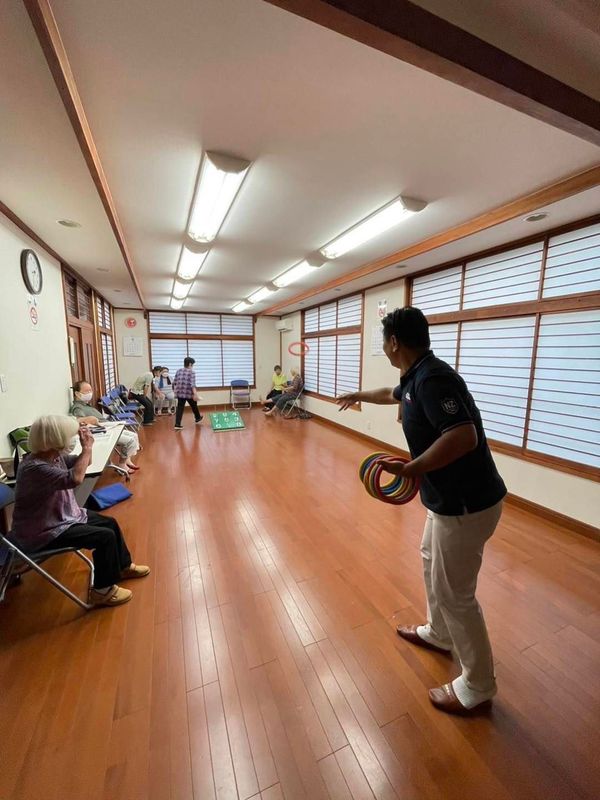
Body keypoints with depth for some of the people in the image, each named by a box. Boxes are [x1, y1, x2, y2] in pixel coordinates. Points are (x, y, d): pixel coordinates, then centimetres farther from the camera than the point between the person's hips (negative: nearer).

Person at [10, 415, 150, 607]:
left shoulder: (55, 455, -4)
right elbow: (75, 478, -46)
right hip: (42, 532, -10)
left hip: (63, 515, 10)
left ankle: (123, 566, 32)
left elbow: (83, 462, 11)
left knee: (110, 523, 10)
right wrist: (87, 447, -33)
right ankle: (102, 591, 4)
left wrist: (85, 446, -9)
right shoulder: (34, 468, -32)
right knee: (105, 536, -17)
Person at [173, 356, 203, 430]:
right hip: (189, 393, -4)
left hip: (180, 393, 4)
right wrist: (195, 394, -24)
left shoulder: (178, 371, 9)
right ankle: (198, 418, 41)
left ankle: (177, 424, -6)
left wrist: (175, 391, 27)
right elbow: (192, 384, -19)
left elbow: (174, 383, 12)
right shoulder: (191, 372, -7)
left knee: (180, 408, 3)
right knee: (194, 406, 19)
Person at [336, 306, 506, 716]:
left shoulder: (432, 379, -25)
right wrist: (358, 396, 42)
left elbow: (465, 437, -34)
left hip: (467, 505, -10)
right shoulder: (419, 376, 6)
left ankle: (478, 686, 34)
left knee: (454, 592, 9)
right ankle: (438, 634, 51)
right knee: (432, 561, 27)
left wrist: (410, 470, -30)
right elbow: (393, 394, 27)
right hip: (452, 499, 10)